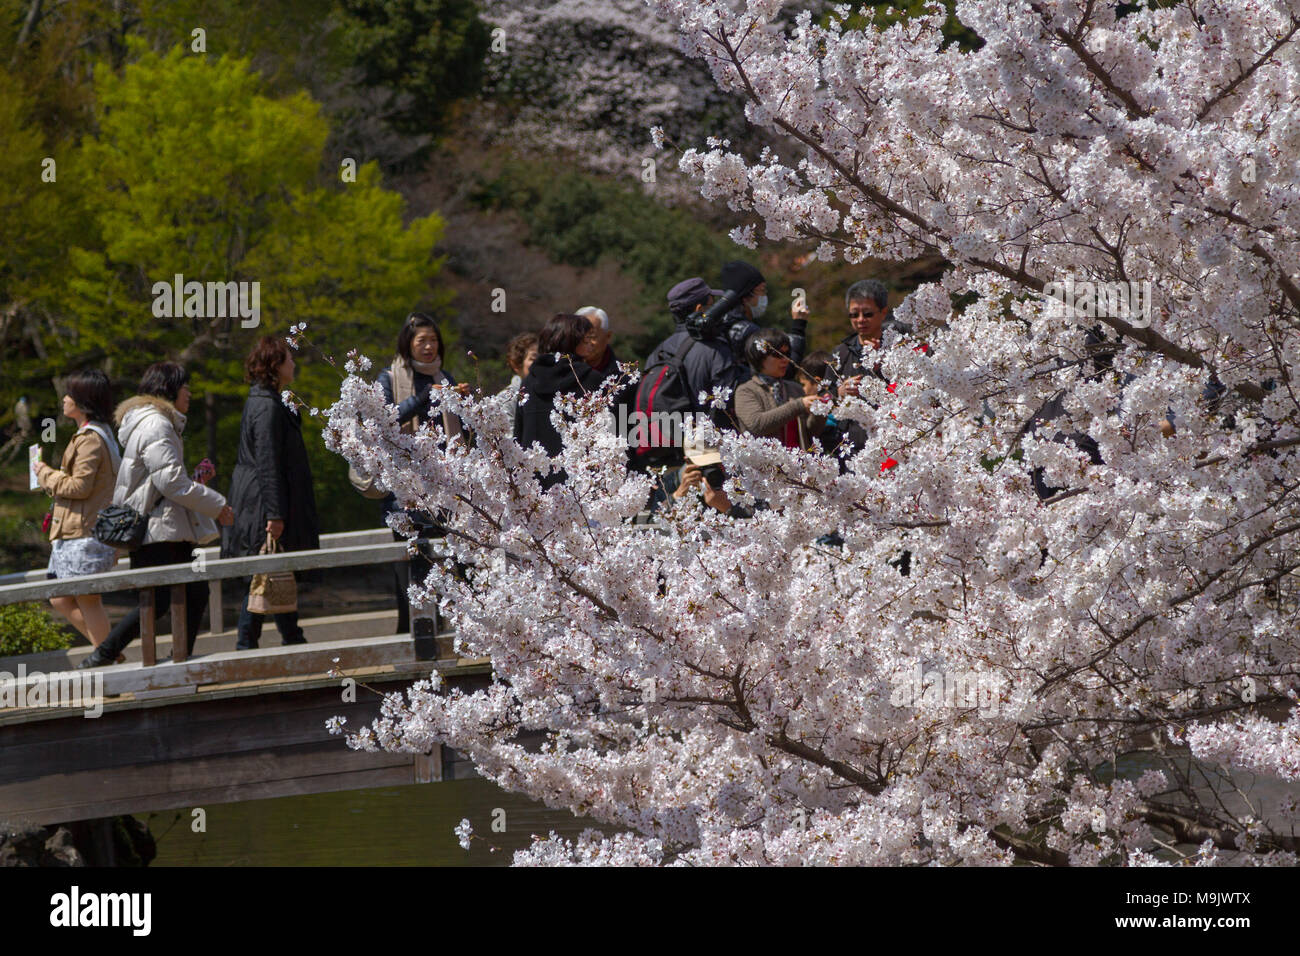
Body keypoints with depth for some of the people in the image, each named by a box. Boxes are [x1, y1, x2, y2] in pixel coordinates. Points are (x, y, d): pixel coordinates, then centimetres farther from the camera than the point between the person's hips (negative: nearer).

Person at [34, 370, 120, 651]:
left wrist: (45, 474, -7)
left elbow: (79, 486, -19)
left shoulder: (90, 440, -15)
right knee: (61, 600, 11)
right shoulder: (98, 434, 18)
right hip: (71, 533, 10)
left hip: (84, 533, -10)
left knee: (87, 599, -5)